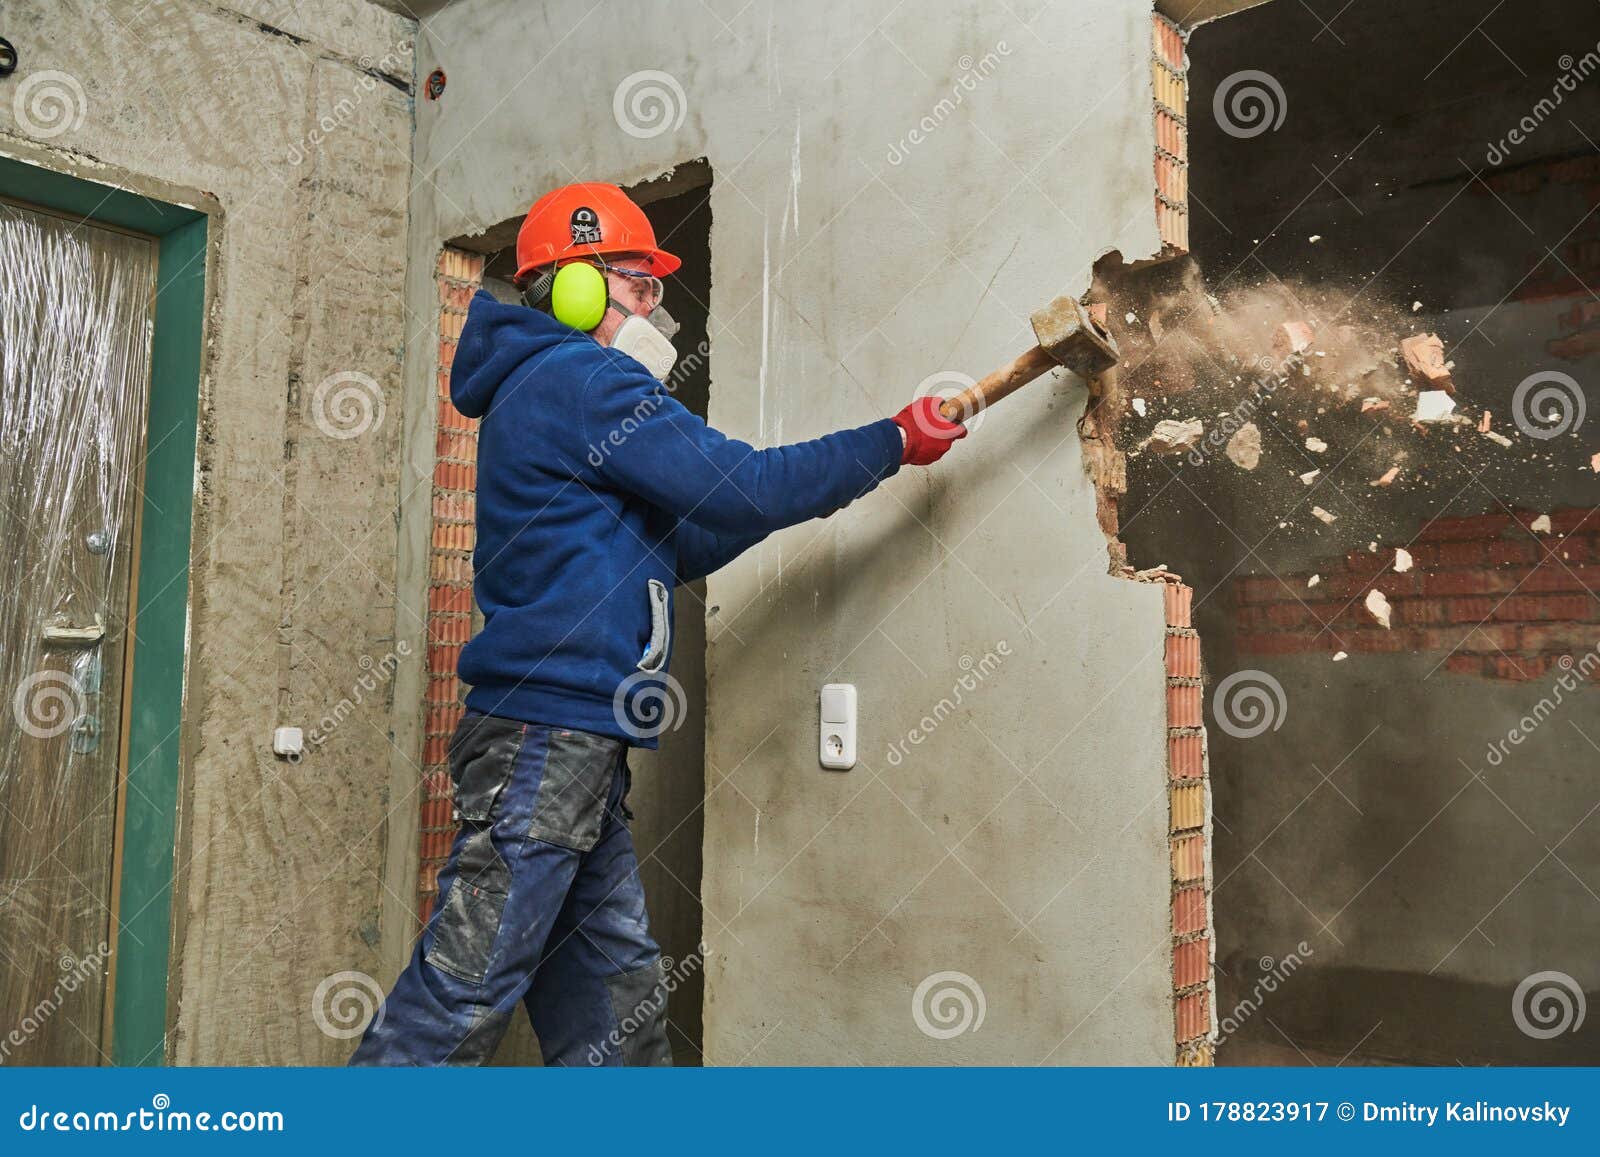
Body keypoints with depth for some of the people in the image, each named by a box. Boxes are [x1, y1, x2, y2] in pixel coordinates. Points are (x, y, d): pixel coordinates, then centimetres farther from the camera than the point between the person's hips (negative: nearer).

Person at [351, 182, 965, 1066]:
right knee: (464, 994, -6)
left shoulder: (541, 390, 24)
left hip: (575, 752, 10)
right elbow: (743, 488, -12)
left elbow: (678, 547, 23)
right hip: (546, 734, -10)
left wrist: (790, 489, 16)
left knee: (618, 1003, 11)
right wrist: (894, 442, -2)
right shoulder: (581, 379, -8)